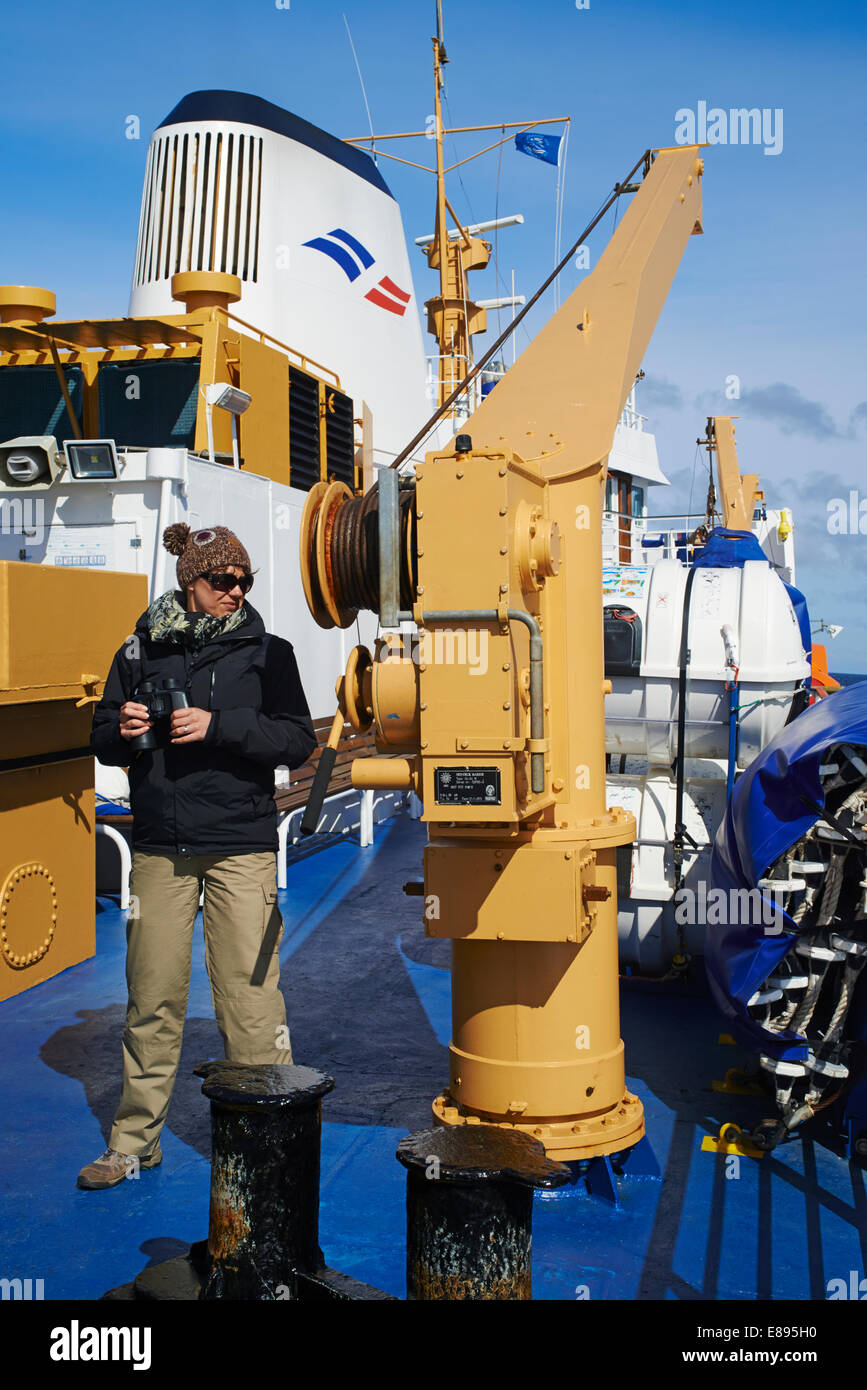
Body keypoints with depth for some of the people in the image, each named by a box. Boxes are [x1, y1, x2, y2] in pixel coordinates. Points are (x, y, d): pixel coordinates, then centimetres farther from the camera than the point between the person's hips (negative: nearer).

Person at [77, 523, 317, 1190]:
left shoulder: (267, 652, 4)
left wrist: (217, 727, -15)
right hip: (160, 849, 2)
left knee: (250, 995, -3)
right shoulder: (141, 651, 10)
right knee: (152, 996, 8)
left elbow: (297, 740, -5)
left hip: (242, 847, -2)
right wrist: (123, 731, -7)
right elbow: (103, 740, 16)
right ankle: (135, 1140, 22)